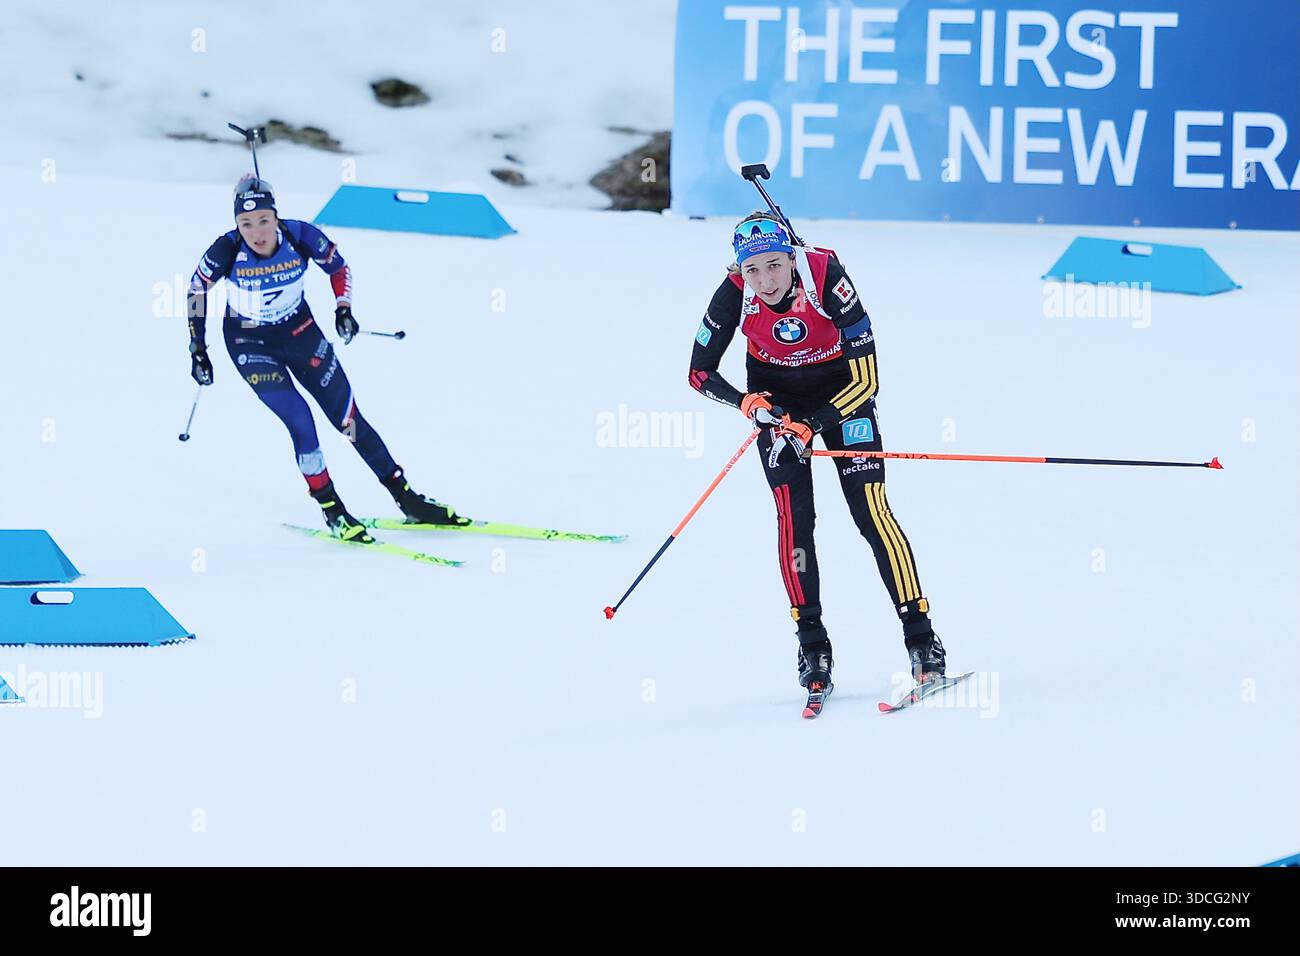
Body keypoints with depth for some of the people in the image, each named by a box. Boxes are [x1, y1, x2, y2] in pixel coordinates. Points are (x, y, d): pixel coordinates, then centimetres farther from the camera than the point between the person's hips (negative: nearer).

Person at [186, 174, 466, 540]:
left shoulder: (300, 237, -24)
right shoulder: (226, 251, -27)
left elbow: (337, 265, -3)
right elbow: (197, 288, -7)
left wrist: (343, 308, -16)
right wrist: (197, 348, -5)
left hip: (300, 331, 2)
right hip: (250, 344, -2)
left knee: (348, 417, 4)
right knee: (300, 422, -15)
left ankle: (406, 498, 16)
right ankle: (331, 510, 3)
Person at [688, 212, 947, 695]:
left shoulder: (827, 278, -31)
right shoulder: (734, 294, -24)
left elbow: (866, 380, -27)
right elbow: (701, 373, -9)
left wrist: (811, 426, -32)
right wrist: (747, 404, -25)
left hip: (841, 391, -2)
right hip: (776, 397, 2)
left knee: (870, 509, -12)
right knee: (793, 516, -11)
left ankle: (921, 637, -9)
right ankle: (812, 644, -3)